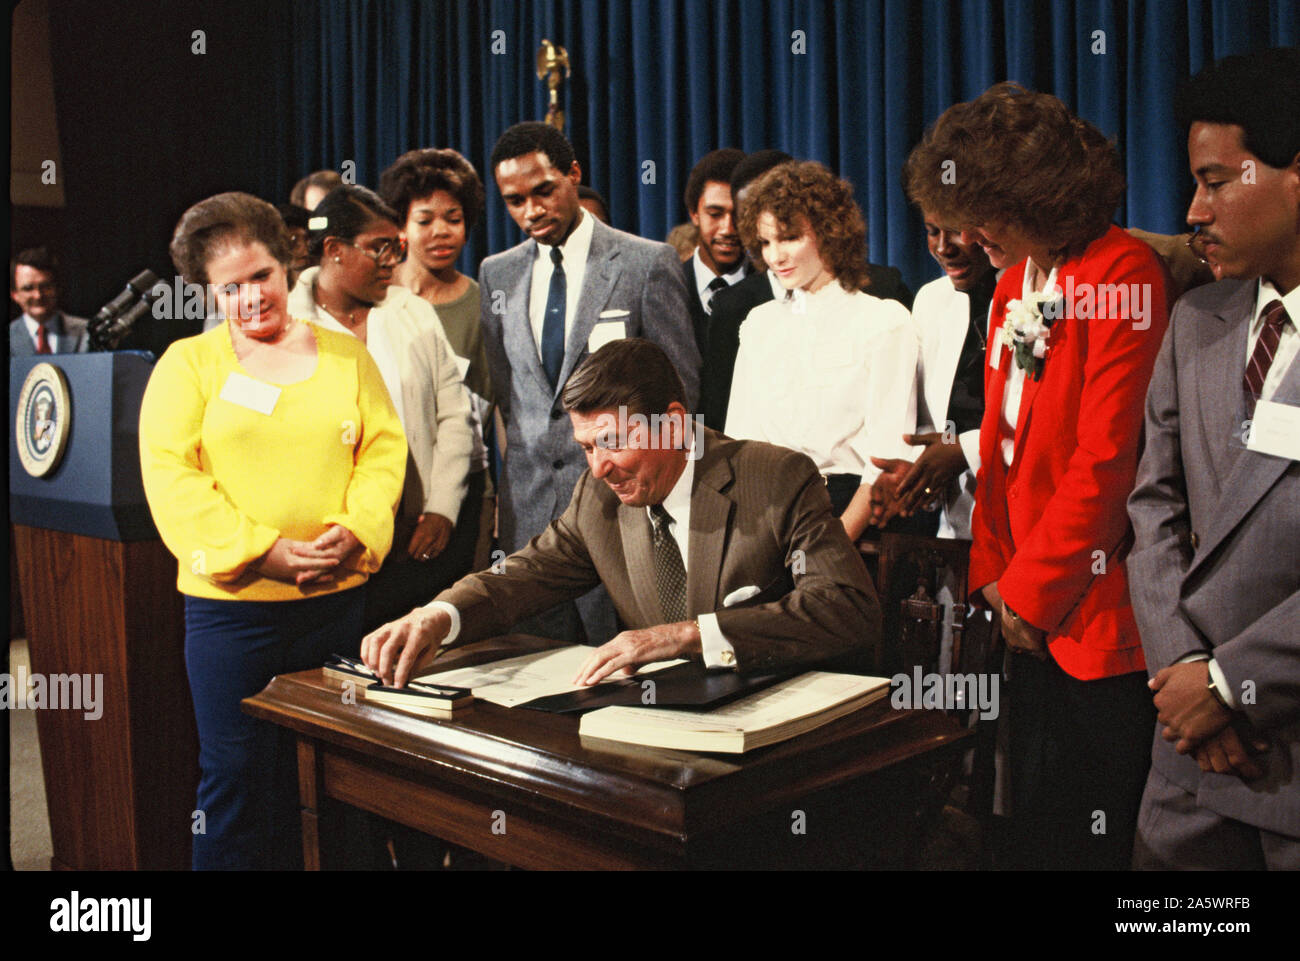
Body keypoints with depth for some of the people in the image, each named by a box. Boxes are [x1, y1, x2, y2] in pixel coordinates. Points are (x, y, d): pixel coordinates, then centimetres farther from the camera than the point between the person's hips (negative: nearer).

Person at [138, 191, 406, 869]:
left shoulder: (345, 356, 11)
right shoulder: (187, 364, 3)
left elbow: (383, 450, 5)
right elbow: (169, 476, -6)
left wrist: (354, 532, -13)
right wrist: (261, 551, -16)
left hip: (338, 596, 3)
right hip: (230, 602, -2)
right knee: (237, 778, 4)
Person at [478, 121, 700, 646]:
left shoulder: (649, 262, -2)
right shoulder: (497, 273, 13)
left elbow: (681, 385, -1)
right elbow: (499, 389, 16)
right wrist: (499, 491, 10)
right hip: (528, 503, 4)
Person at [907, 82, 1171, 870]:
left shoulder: (1123, 273, -12)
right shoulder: (1015, 284, 14)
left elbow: (1107, 458, -17)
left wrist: (1034, 590, -11)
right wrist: (993, 572, 5)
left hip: (1094, 618, -8)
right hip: (1029, 611, 8)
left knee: (1101, 833, 5)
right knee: (1034, 826, 15)